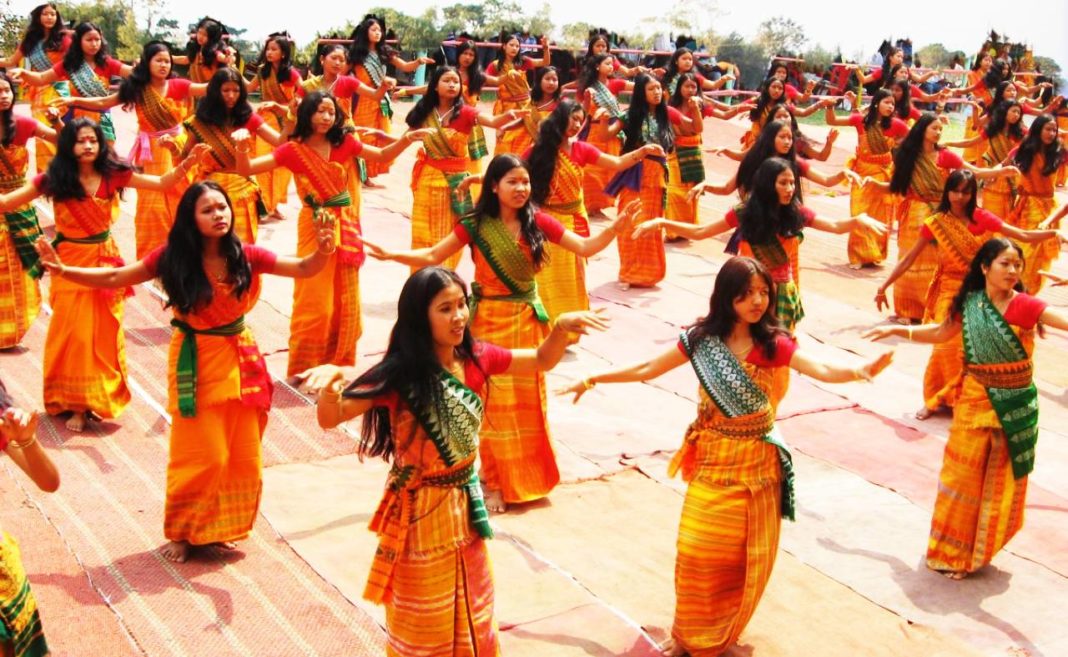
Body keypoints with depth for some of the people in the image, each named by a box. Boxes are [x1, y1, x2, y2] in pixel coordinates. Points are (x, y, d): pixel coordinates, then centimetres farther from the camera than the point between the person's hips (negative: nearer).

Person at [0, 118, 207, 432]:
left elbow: (161, 183, -5)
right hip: (70, 263, -1)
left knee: (103, 333, 9)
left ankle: (99, 396, 25)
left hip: (105, 261, 1)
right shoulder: (54, 180, -9)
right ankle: (75, 404, 12)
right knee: (72, 333, 2)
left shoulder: (112, 174, -6)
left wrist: (186, 163, -21)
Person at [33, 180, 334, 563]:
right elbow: (115, 279, -7)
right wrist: (63, 271, -19)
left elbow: (303, 269, -6)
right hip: (196, 364, -3)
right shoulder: (174, 258, -11)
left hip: (238, 360, 3)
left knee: (242, 457, 7)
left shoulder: (245, 256, -6)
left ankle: (220, 528, 26)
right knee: (203, 457, 0)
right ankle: (182, 532, 20)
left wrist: (323, 252, -27)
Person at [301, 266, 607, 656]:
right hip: (420, 510, -5)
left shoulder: (475, 358, -8)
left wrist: (562, 328, -13)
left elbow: (542, 361, 6)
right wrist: (330, 382, -48)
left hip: (465, 505, 5)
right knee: (425, 625, 14)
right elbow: (330, 419, -26)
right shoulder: (400, 375, -23)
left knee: (472, 615, 24)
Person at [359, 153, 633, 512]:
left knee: (528, 401, 9)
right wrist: (391, 255, -19)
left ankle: (529, 475, 25)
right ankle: (496, 481, 13)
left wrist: (615, 227, -18)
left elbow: (585, 248, -2)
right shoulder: (476, 225, -8)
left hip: (528, 320, 3)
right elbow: (432, 256, -5)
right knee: (494, 403, 1)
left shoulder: (537, 221, -2)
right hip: (490, 321, -2)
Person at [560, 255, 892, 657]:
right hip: (712, 458, 1)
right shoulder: (701, 339, -4)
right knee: (698, 550, 0)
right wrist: (592, 380, 6)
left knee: (745, 555, 6)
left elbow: (822, 370, -23)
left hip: (756, 461, -1)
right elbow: (646, 370, 5)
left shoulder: (772, 343, -9)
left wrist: (858, 370, -44)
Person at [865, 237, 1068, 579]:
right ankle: (951, 552, 20)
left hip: (1015, 405, -2)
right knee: (962, 476, 6)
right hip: (975, 400, 2)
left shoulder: (1024, 305, -14)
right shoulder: (970, 304, -1)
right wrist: (896, 330, 14)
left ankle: (977, 552, 24)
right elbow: (939, 333, 15)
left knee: (1001, 483, 8)